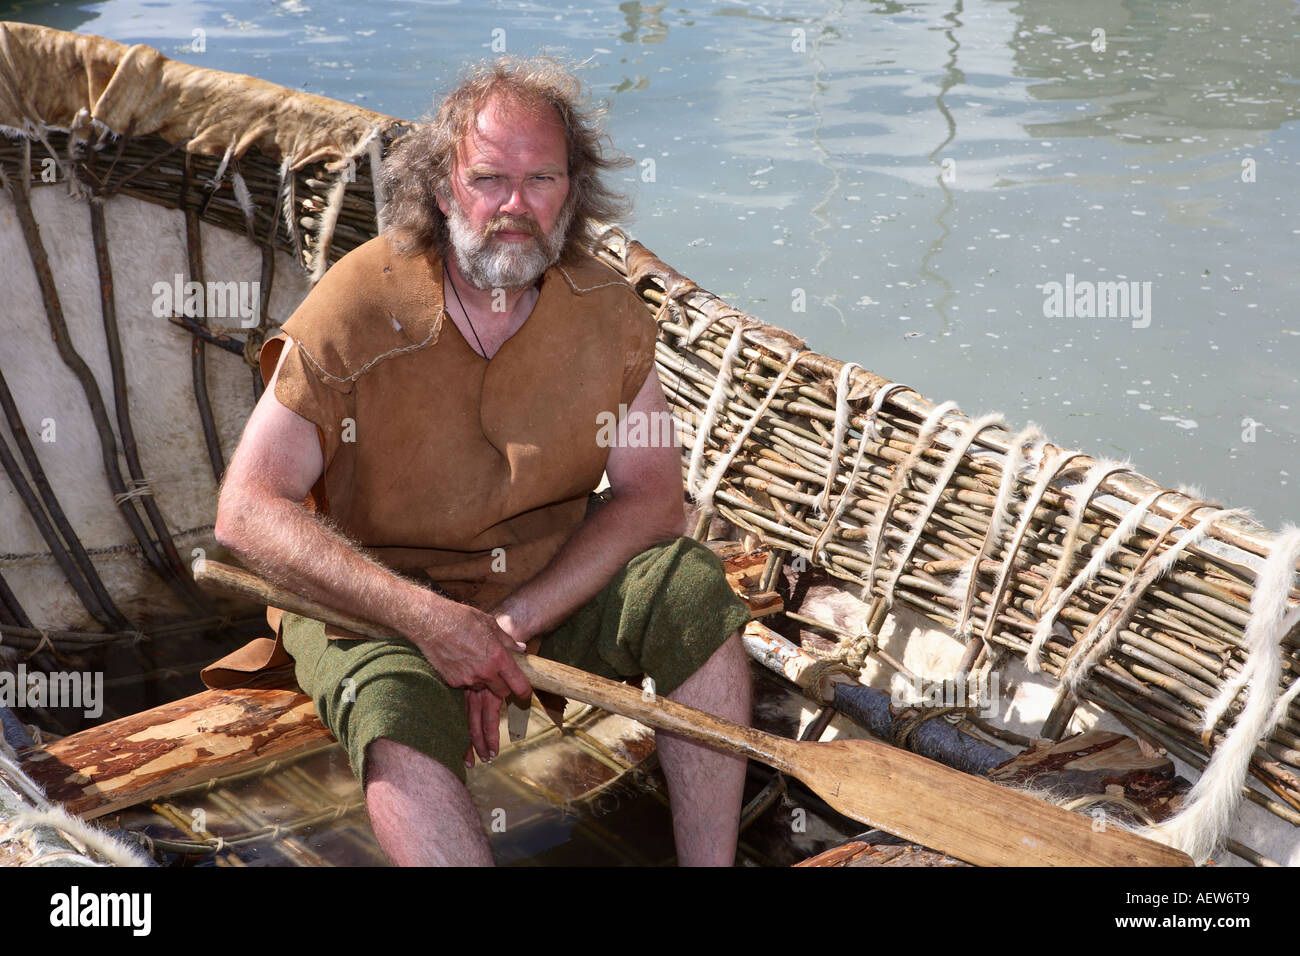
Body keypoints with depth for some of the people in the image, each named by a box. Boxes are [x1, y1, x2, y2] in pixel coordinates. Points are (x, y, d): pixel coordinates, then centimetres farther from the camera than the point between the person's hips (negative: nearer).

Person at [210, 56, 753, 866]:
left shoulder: (607, 310, -8)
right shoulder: (358, 309, -20)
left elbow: (654, 494, -8)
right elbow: (248, 511, -22)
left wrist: (512, 621, -21)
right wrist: (428, 618, -32)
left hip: (546, 579, 4)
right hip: (370, 598, -3)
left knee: (693, 589, -20)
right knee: (399, 718, -34)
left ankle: (711, 863, -13)